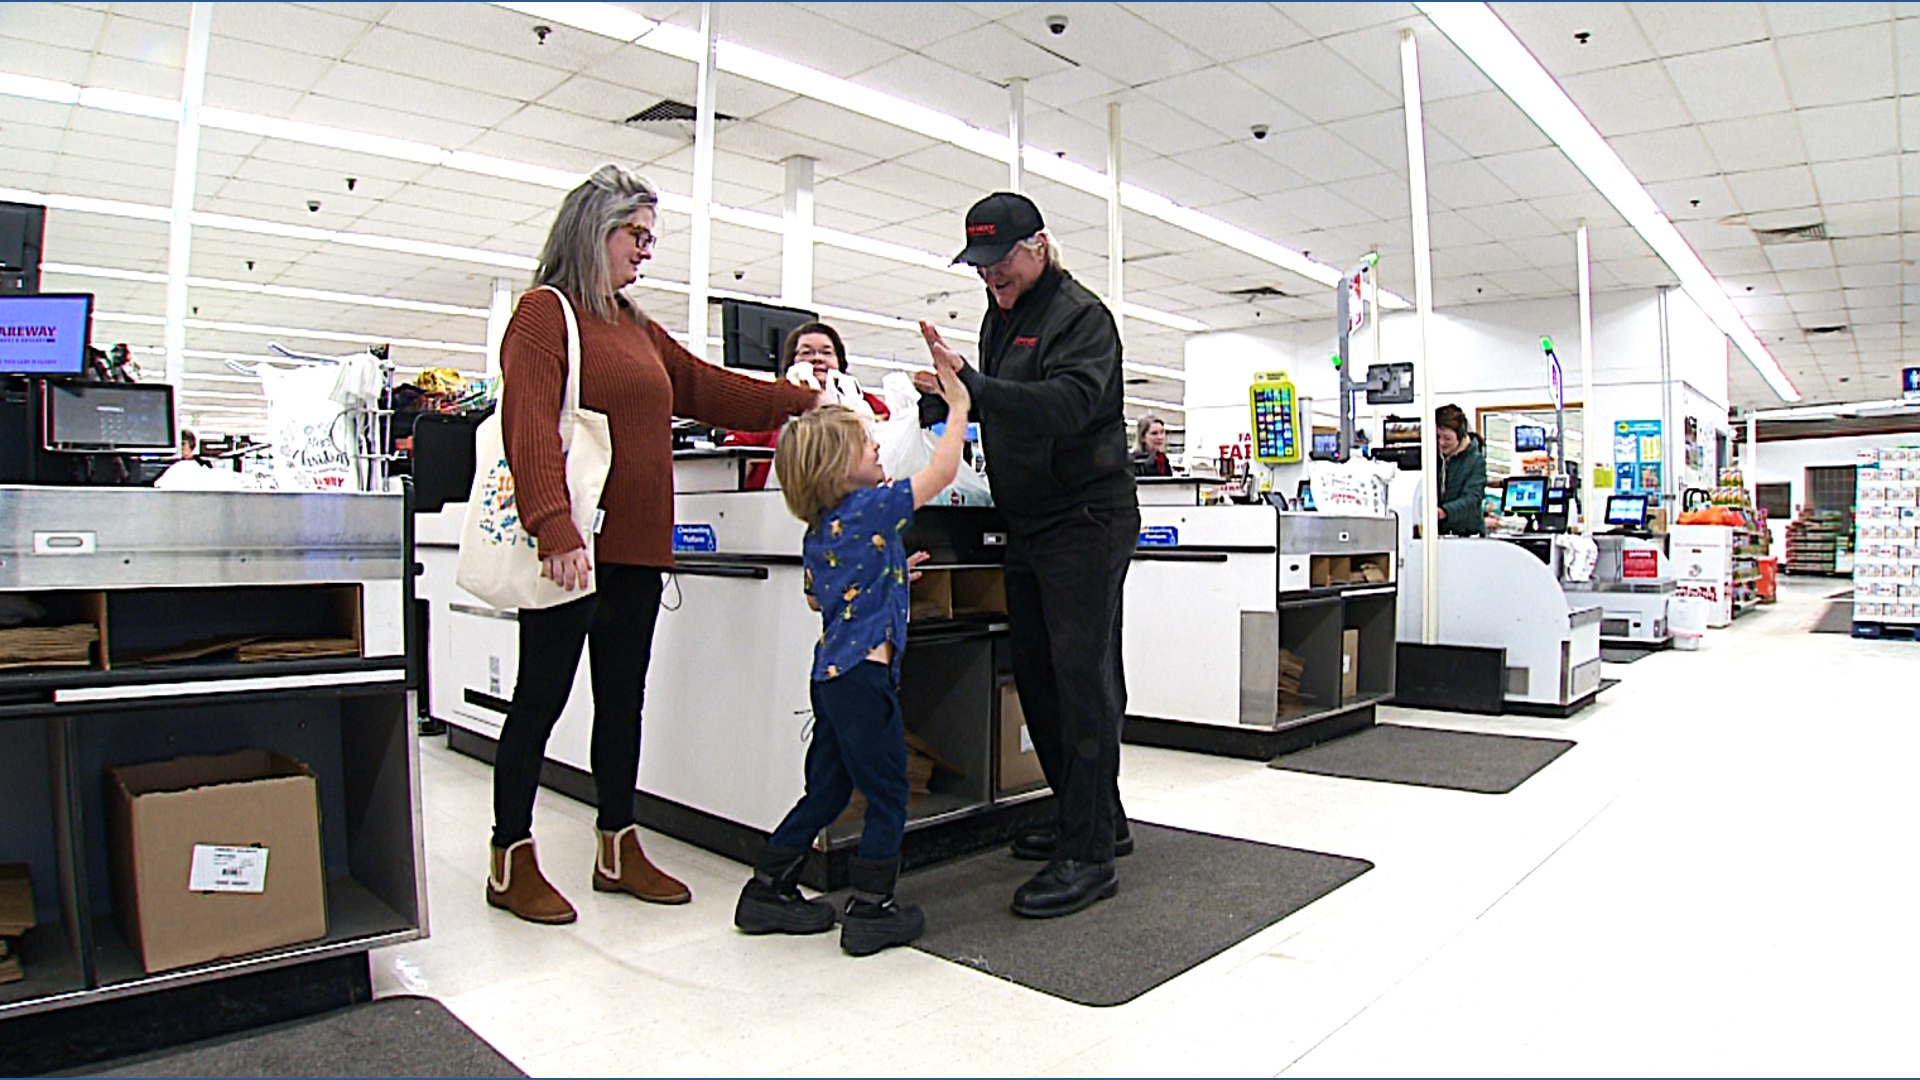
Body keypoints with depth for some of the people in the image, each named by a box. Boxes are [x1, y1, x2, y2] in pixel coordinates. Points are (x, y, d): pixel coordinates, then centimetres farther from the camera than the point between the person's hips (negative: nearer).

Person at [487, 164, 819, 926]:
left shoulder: (639, 330, 20)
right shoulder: (545, 313, -4)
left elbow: (706, 389, 23)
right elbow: (531, 427, -15)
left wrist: (800, 403, 18)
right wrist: (554, 528, -25)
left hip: (637, 549, 8)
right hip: (572, 549, -8)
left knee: (624, 697, 12)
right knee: (542, 697, 2)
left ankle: (619, 848, 24)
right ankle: (512, 859, 15)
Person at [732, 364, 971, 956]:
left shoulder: (816, 533, 11)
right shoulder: (874, 507, -12)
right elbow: (942, 472, -11)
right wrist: (958, 406, 0)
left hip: (831, 673, 8)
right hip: (864, 674, -8)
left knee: (826, 790, 19)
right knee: (888, 795, 5)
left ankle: (767, 890, 26)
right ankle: (870, 910, 12)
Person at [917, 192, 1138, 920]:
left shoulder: (1080, 315, -10)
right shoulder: (1001, 315, 17)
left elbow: (1068, 403, -28)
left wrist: (970, 384, -37)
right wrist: (942, 399, 5)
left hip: (1086, 521, -9)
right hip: (1029, 527, 9)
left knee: (1083, 678, -9)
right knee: (1037, 676, 11)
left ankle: (1088, 855, -3)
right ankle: (1098, 820, 25)